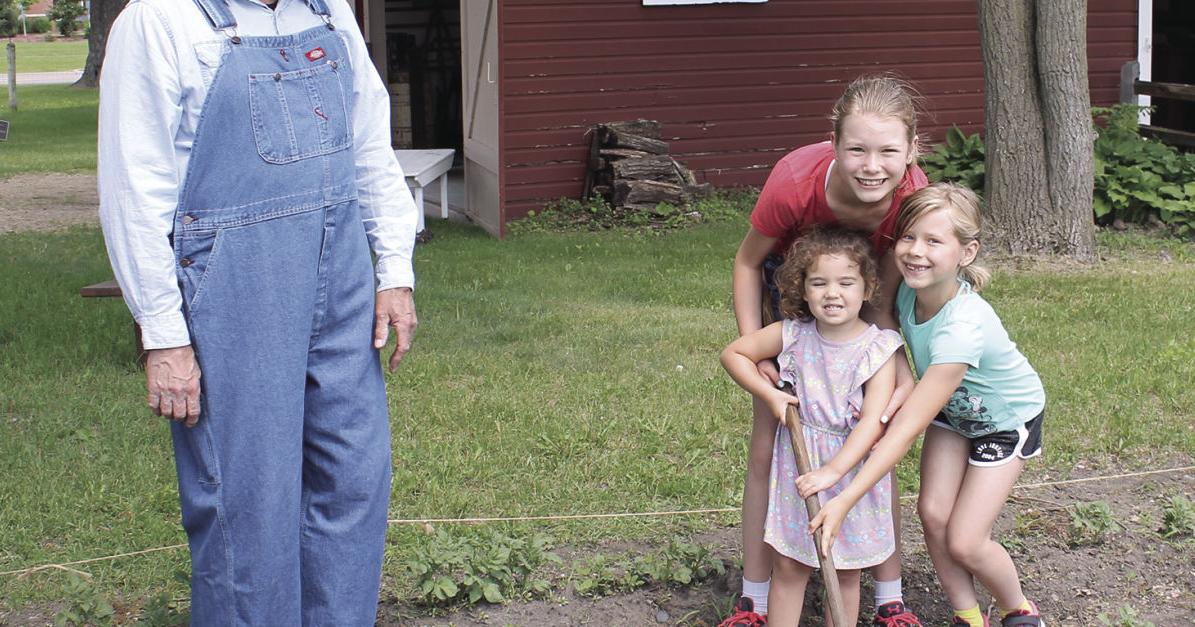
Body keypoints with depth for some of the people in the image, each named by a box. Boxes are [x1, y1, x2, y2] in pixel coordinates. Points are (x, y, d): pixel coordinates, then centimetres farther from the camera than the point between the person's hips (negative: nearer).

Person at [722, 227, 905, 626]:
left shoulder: (879, 348, -16)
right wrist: (768, 394, -8)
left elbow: (873, 421, -23)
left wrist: (834, 470, -31)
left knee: (846, 573, 12)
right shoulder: (793, 335, -9)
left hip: (852, 467, -2)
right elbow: (733, 353, 4)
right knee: (788, 567, 10)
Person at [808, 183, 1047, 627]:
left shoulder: (962, 326, -42)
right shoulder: (908, 290, -22)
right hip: (951, 407, 6)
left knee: (964, 543, -10)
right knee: (933, 512, -8)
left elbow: (909, 425, -43)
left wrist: (846, 499, -46)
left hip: (1006, 417, -6)